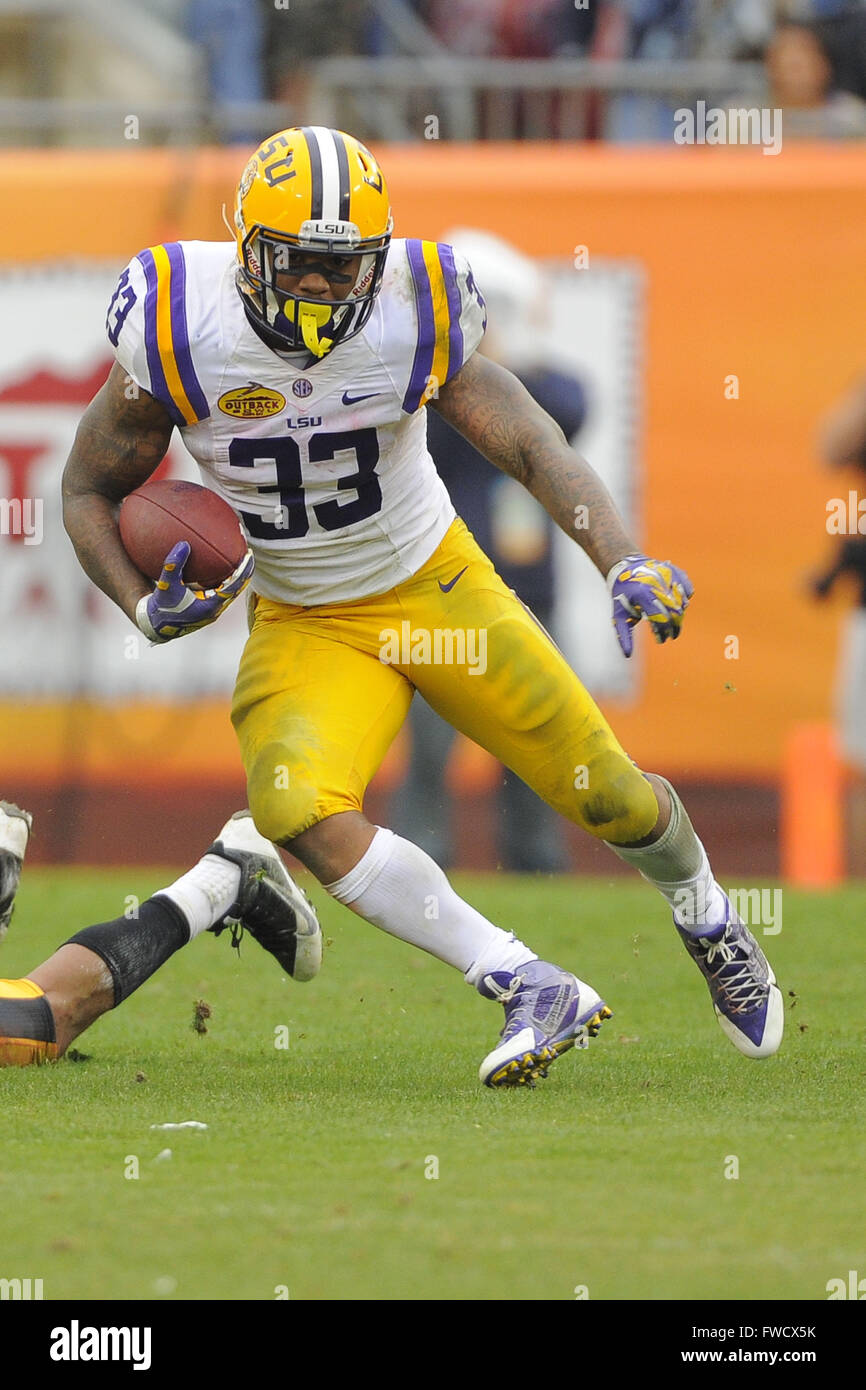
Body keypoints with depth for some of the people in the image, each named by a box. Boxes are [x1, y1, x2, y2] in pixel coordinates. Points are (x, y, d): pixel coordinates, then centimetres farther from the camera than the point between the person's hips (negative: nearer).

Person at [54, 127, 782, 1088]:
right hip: (304, 627, -1)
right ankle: (532, 993, -21)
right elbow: (90, 490, -6)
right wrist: (146, 609, -23)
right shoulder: (181, 332, -21)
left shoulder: (413, 316, -19)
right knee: (298, 810, -30)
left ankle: (705, 918, 41)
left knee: (610, 797, 3)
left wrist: (625, 563, -28)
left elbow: (533, 450, -12)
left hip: (439, 587, 1)